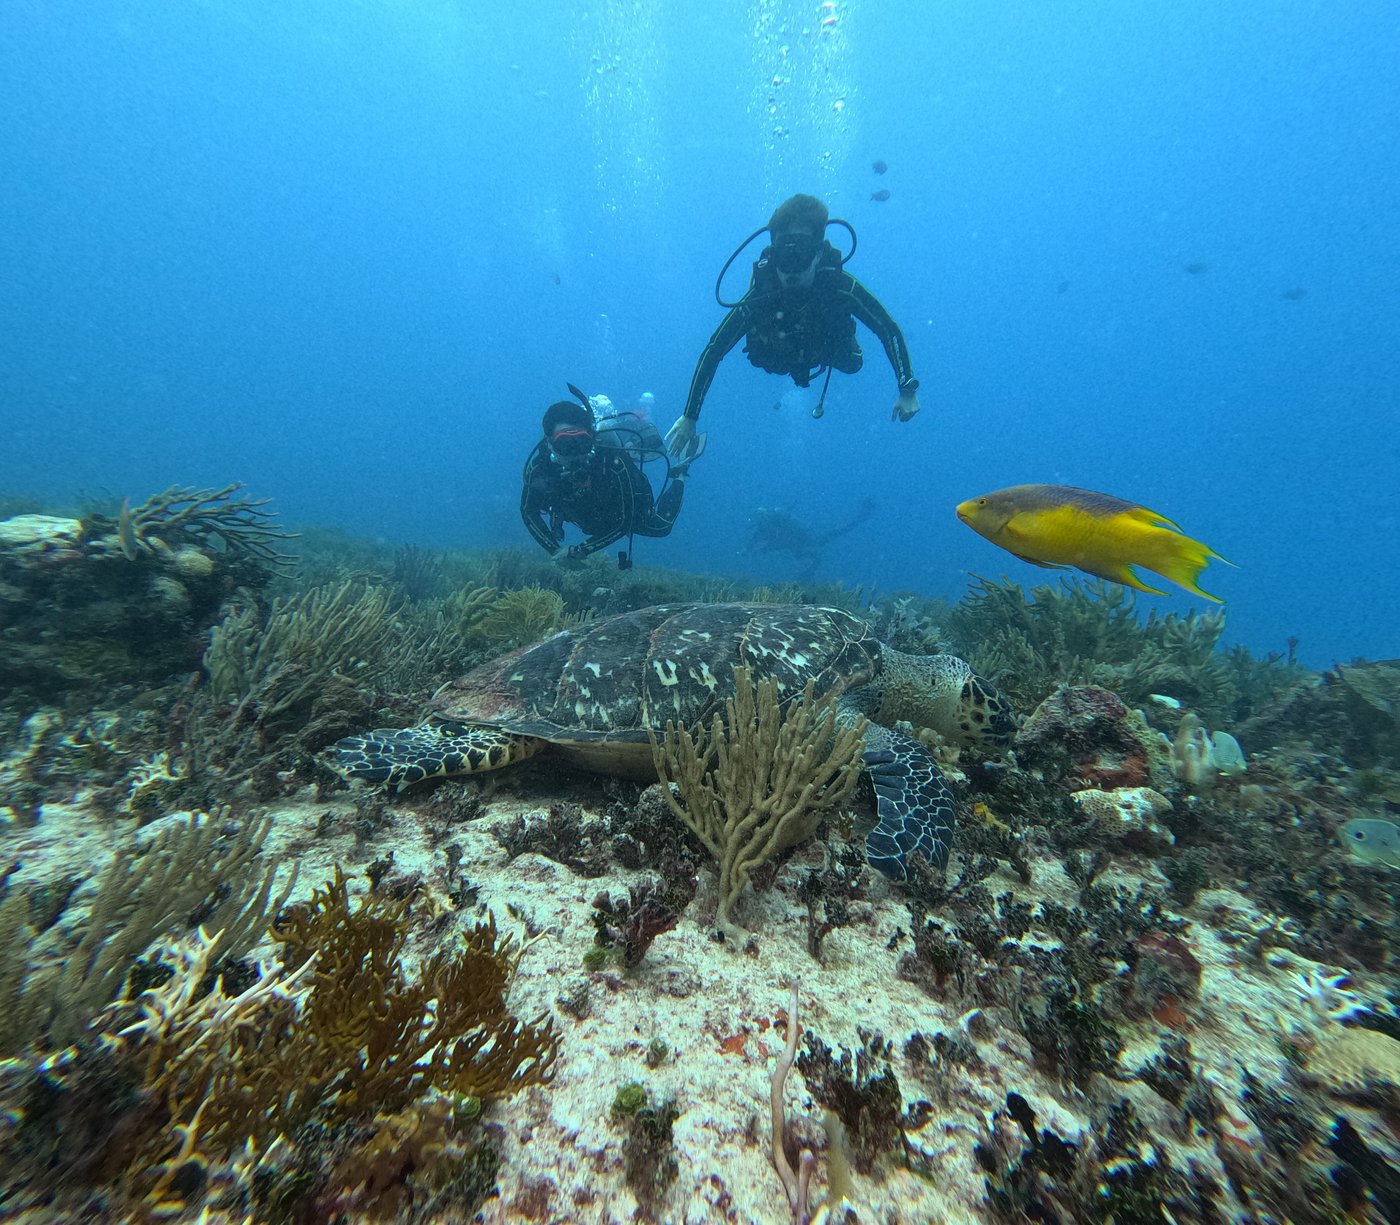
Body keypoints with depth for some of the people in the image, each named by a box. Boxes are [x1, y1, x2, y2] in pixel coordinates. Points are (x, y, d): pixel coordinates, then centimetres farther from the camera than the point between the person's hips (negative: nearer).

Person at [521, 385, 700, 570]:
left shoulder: (614, 464, -45)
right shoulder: (539, 464, -36)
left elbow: (624, 522, -35)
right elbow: (528, 510, -18)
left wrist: (578, 552, -36)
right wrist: (555, 552, -26)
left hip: (628, 510, -4)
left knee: (660, 526, 22)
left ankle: (678, 475, 39)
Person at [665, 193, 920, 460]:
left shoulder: (840, 286, -43)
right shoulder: (760, 297, -44)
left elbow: (889, 330, -31)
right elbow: (713, 352, -40)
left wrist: (908, 390, -34)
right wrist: (689, 417, -42)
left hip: (828, 346, 0)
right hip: (780, 355, 0)